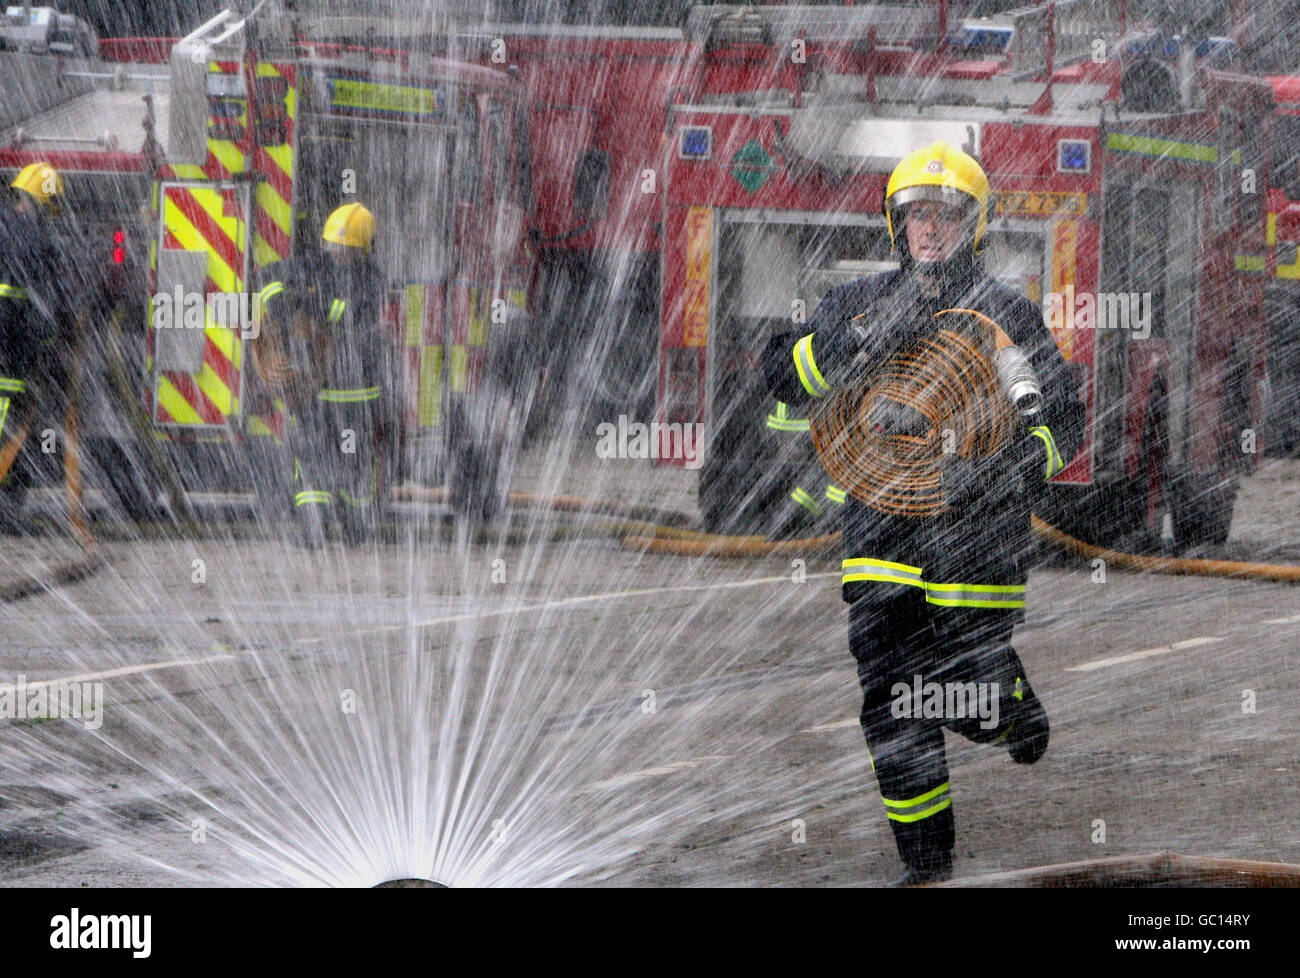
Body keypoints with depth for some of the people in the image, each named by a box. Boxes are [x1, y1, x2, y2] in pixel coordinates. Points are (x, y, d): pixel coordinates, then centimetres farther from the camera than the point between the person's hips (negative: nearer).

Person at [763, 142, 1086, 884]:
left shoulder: (1010, 318, 2)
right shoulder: (863, 304, 8)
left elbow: (1066, 422, 3)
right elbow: (784, 376, -1)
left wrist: (1001, 465, -16)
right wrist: (858, 340, -18)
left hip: (977, 528, -2)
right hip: (884, 529, 2)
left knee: (970, 705, 0)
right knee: (892, 707, -5)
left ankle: (1015, 698, 37)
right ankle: (927, 864, 7)